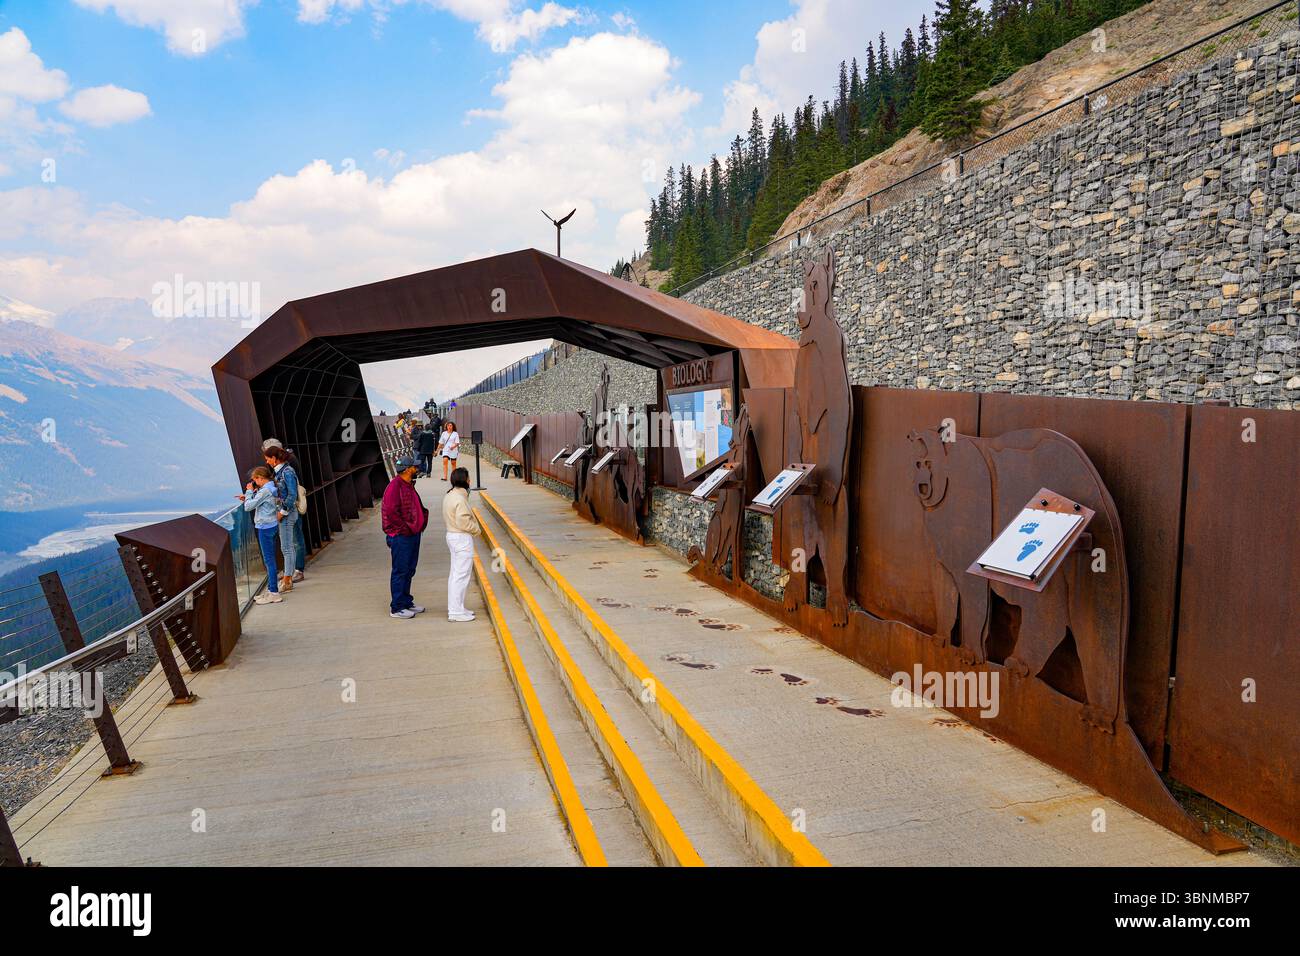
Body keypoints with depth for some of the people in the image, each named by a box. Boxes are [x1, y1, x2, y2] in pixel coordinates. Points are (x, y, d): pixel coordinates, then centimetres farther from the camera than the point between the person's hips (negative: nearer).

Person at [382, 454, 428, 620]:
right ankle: (396, 608, 3)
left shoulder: (409, 485, 15)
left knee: (409, 569, 16)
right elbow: (390, 511, -22)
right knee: (400, 571, -4)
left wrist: (422, 521, 8)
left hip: (413, 534, 10)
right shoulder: (395, 486, -16)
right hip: (401, 536, -10)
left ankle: (406, 602, 26)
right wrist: (405, 528, -18)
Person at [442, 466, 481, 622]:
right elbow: (463, 522, -24)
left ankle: (454, 608, 26)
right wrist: (477, 529, -7)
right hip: (462, 538, -10)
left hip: (452, 535, 10)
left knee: (455, 573, 17)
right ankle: (456, 612, 0)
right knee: (461, 575, -4)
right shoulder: (460, 499, -21)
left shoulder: (449, 495, 9)